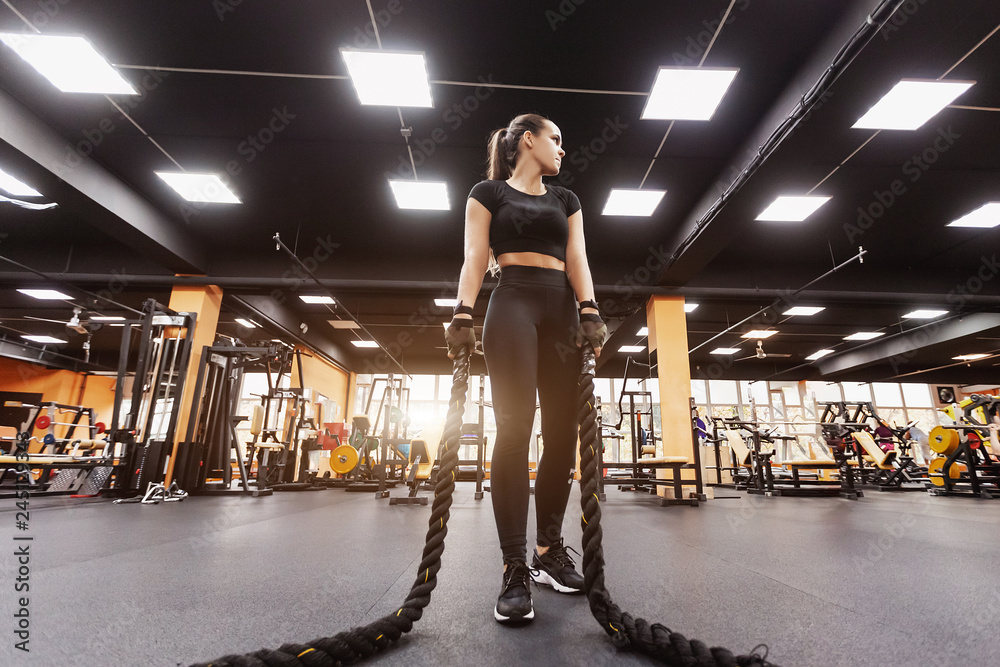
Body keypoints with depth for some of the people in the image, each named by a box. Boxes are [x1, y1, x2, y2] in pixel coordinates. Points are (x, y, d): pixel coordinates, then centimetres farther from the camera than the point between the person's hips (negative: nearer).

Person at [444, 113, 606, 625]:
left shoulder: (565, 200, 25)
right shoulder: (489, 192, 14)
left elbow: (577, 259, 13)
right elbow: (475, 258, 3)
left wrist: (589, 311, -4)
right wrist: (463, 314, -12)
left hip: (562, 309, 5)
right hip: (514, 304, -4)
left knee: (562, 432, -1)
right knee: (515, 427, -16)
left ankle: (549, 552, 12)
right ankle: (515, 569, -11)